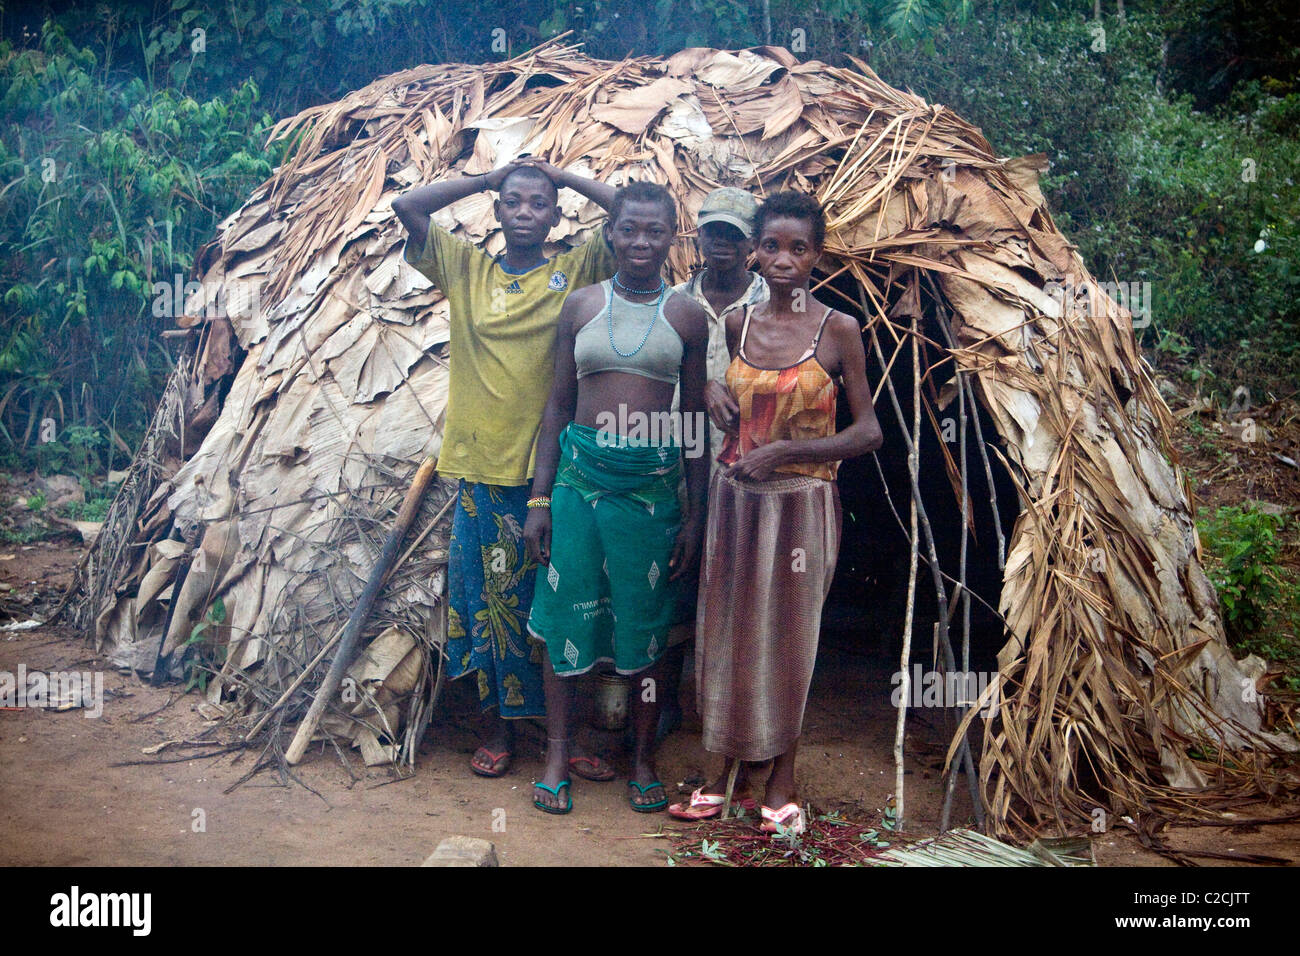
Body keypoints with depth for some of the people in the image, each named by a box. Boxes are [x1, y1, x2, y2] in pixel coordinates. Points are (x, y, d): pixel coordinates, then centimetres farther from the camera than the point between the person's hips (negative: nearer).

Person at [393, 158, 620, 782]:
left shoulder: (578, 272, 5)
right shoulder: (467, 270, 8)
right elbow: (405, 205, 2)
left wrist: (569, 178, 4)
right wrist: (485, 180, 7)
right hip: (483, 470, 1)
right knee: (489, 597, 9)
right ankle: (499, 724, 24)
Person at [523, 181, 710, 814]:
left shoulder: (687, 317, 3)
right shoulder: (581, 306, 5)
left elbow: (696, 421, 5)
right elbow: (559, 403, 7)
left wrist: (694, 516, 2)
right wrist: (539, 498, 2)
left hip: (653, 482, 0)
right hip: (579, 475, 1)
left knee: (644, 624, 8)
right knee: (566, 614, 6)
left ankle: (643, 760, 24)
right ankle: (557, 755, 21)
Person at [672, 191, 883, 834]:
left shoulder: (838, 330, -8)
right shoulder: (737, 323, 4)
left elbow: (868, 431, -8)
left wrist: (784, 451, -17)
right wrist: (715, 396, -1)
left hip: (799, 501, -4)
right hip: (734, 495, 4)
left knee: (788, 636, 6)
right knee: (728, 630, 9)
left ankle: (781, 783, 21)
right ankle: (728, 771, 24)